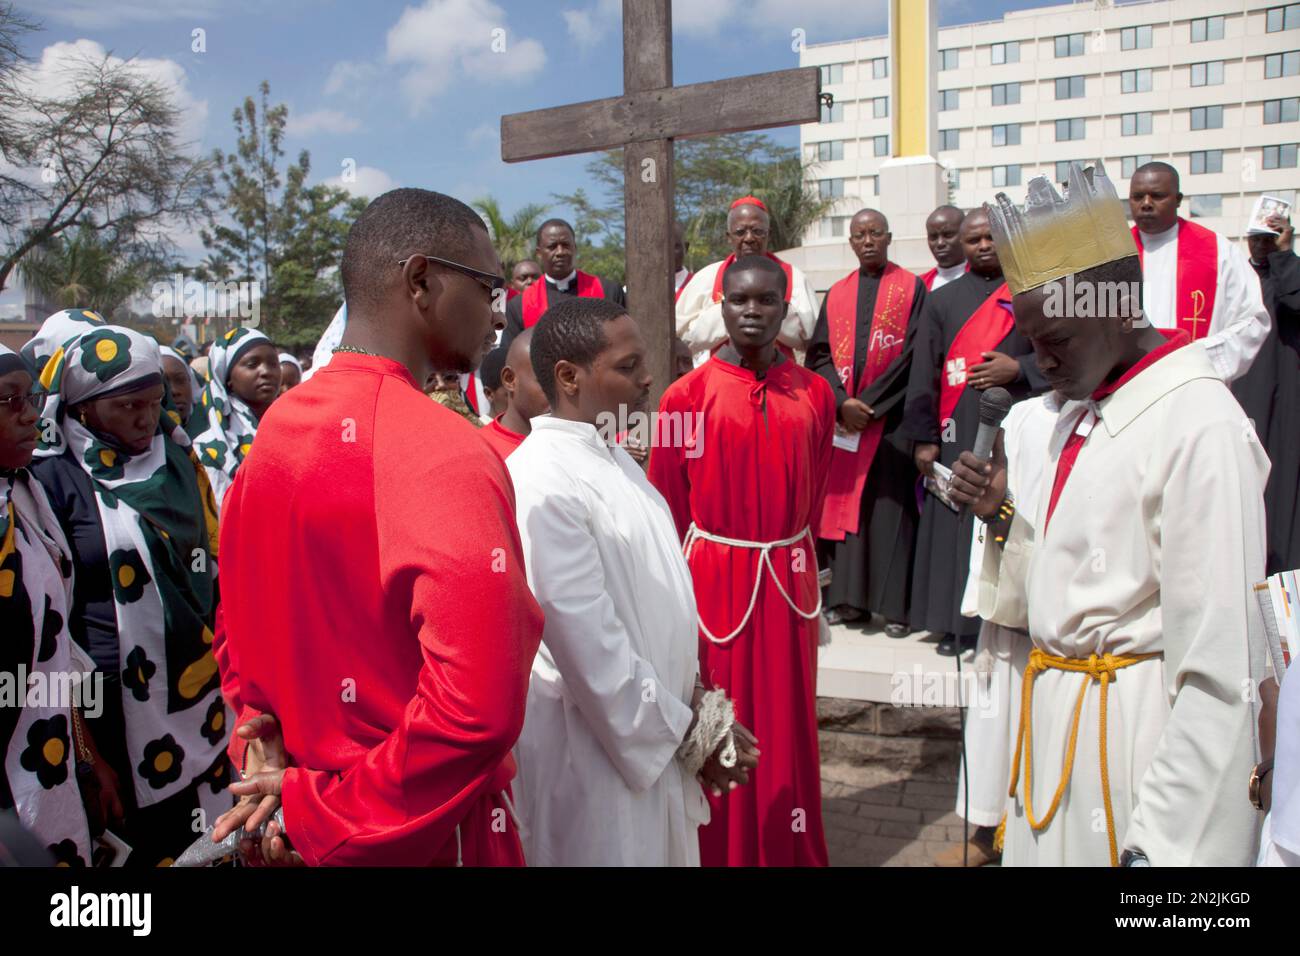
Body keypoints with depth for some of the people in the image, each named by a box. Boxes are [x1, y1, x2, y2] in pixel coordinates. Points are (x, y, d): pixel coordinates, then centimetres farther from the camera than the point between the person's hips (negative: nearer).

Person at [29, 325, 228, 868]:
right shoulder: (53, 480, -5)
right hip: (117, 704, -5)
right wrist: (80, 752, -7)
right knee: (144, 845, 3)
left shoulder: (178, 463, 11)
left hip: (200, 695, 5)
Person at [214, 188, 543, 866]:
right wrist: (323, 811, -21)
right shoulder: (447, 455, -25)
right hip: (432, 835, -7)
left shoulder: (275, 430, 0)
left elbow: (237, 627, 10)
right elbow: (478, 708, -32)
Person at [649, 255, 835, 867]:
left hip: (788, 580, 3)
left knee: (787, 724, 13)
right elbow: (666, 510, -1)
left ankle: (790, 849, 31)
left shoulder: (814, 393, 2)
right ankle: (721, 849, 26)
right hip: (713, 580, -2)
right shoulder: (687, 396, -6)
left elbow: (814, 495, 13)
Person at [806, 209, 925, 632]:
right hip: (841, 418, 4)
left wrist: (868, 403, -12)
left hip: (891, 416, -3)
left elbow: (912, 355, -7)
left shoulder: (911, 288, 2)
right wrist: (842, 402, -10)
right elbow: (819, 354, 5)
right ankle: (848, 596, 11)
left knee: (890, 506, -2)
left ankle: (893, 603, 3)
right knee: (843, 502, 4)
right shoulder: (836, 294, 12)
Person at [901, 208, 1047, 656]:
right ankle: (957, 622, 9)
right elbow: (923, 372, 7)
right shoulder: (941, 300, 12)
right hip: (958, 434, 1)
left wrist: (1018, 369, -9)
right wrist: (923, 437, 0)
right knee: (955, 524, 1)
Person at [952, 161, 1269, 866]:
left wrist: (1167, 843, -19)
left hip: (1141, 730, -7)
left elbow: (1219, 664, -21)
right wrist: (1001, 516, -2)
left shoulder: (1199, 425, -18)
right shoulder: (1079, 416, 9)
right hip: (1054, 716, 7)